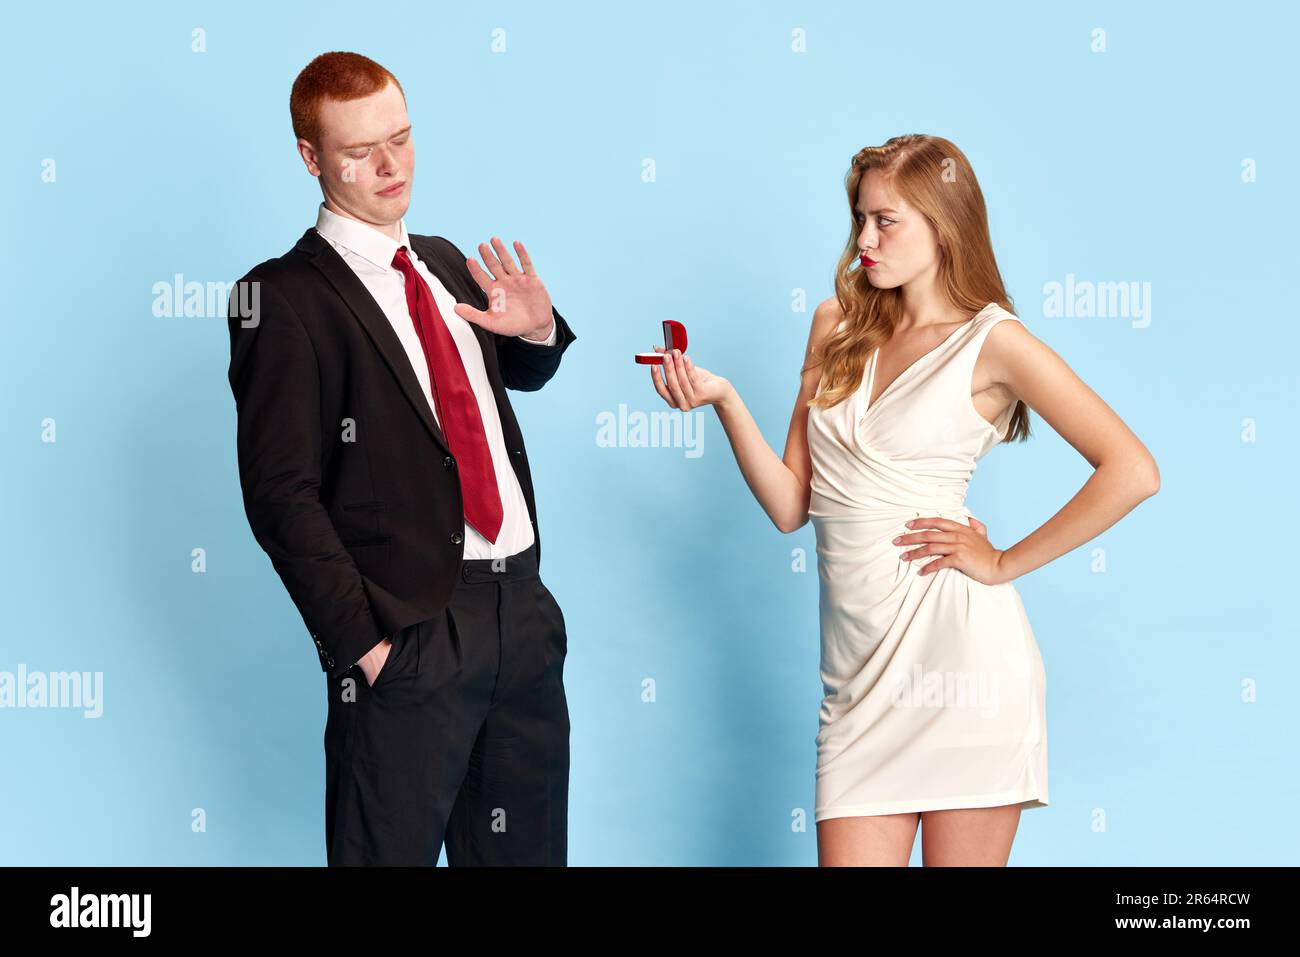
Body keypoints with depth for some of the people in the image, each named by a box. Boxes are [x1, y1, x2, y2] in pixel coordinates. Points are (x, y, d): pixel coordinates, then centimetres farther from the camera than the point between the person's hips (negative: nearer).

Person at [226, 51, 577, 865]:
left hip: (524, 613, 7)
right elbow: (282, 496, -13)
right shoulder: (285, 300, -8)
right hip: (410, 640, -7)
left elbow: (519, 374, 30)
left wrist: (537, 330, 6)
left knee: (528, 846, 15)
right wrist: (362, 643, -17)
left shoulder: (445, 264, 13)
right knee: (395, 847, 1)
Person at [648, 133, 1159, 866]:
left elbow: (1133, 472, -10)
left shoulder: (993, 341, -2)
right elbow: (790, 505, 9)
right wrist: (725, 401, -3)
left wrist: (1005, 564, -8)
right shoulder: (838, 325, 13)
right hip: (861, 669, 4)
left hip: (958, 648, -4)